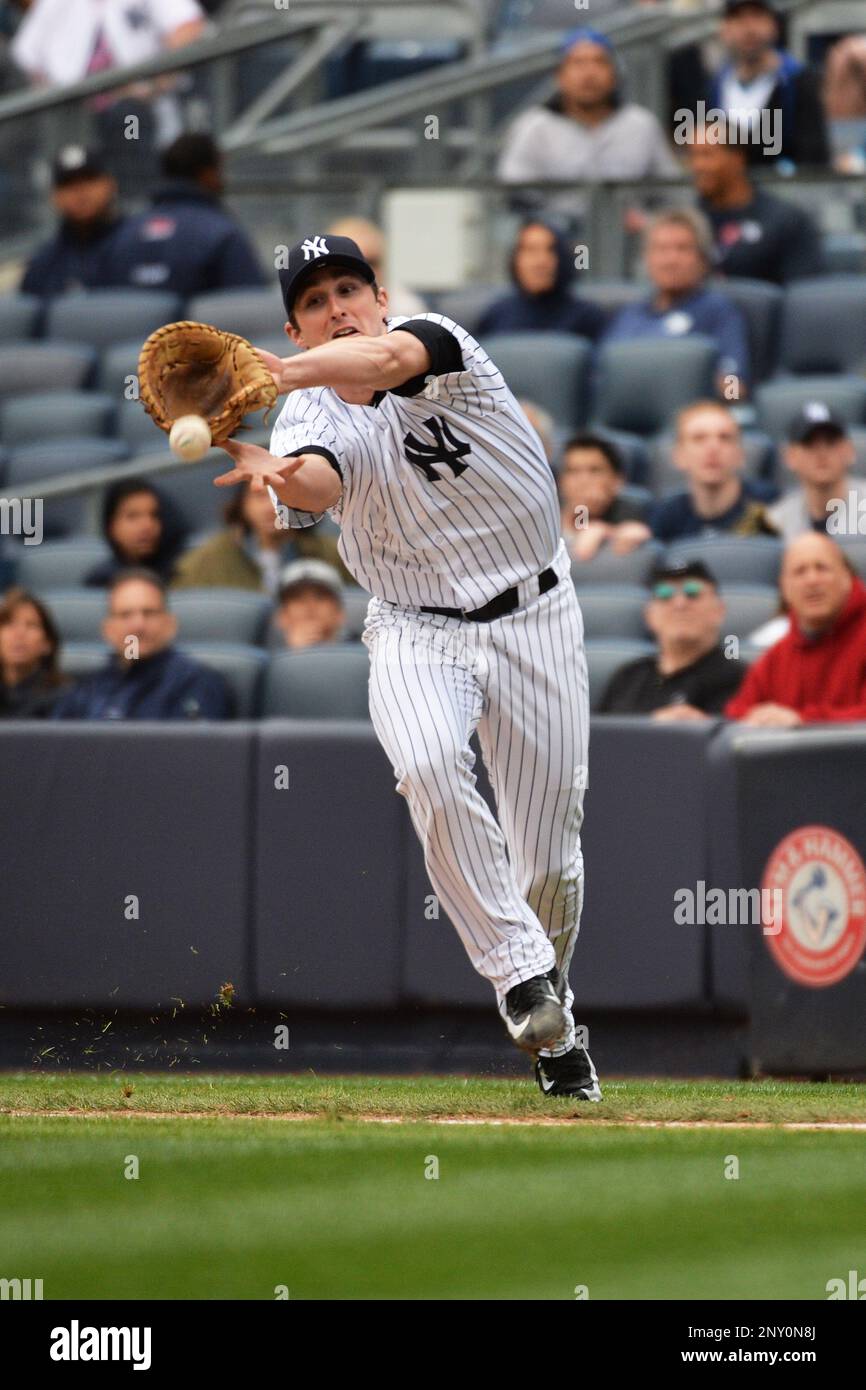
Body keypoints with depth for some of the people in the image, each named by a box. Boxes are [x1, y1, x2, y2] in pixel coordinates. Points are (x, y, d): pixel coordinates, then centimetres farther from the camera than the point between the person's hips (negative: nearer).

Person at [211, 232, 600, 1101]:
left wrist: (281, 376, -54)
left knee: (550, 856, 1)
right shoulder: (313, 421, -6)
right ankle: (520, 973, -23)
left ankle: (552, 1031, 26)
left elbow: (389, 358, -37)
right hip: (415, 633, 1)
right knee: (429, 768, -32)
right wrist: (277, 475, -56)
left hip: (533, 616, -1)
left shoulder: (440, 344, -11)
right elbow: (317, 482, -31)